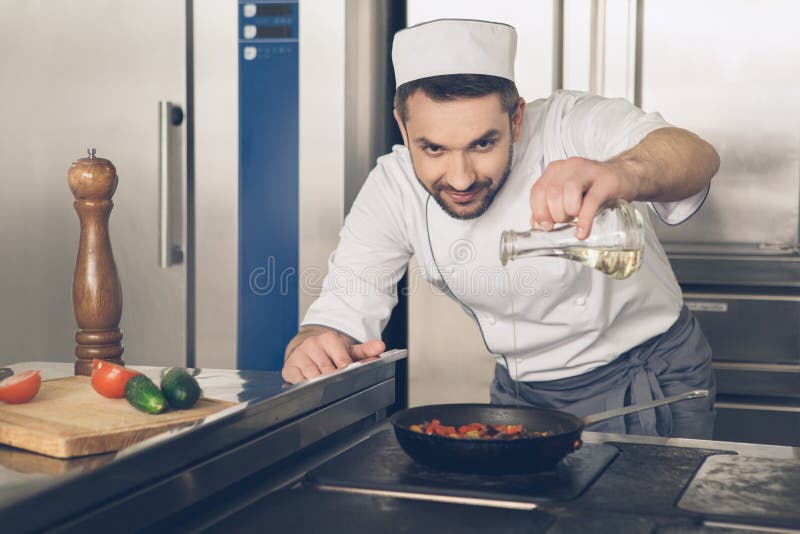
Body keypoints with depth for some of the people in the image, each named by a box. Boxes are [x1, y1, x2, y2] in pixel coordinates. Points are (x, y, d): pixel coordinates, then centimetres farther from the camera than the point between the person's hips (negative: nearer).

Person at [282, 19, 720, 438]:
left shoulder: (572, 126, -25)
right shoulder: (392, 190, -14)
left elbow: (698, 156, -43)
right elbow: (343, 312, -12)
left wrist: (620, 174, -66)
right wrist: (311, 348, -37)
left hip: (653, 381, -2)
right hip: (525, 392, 3)